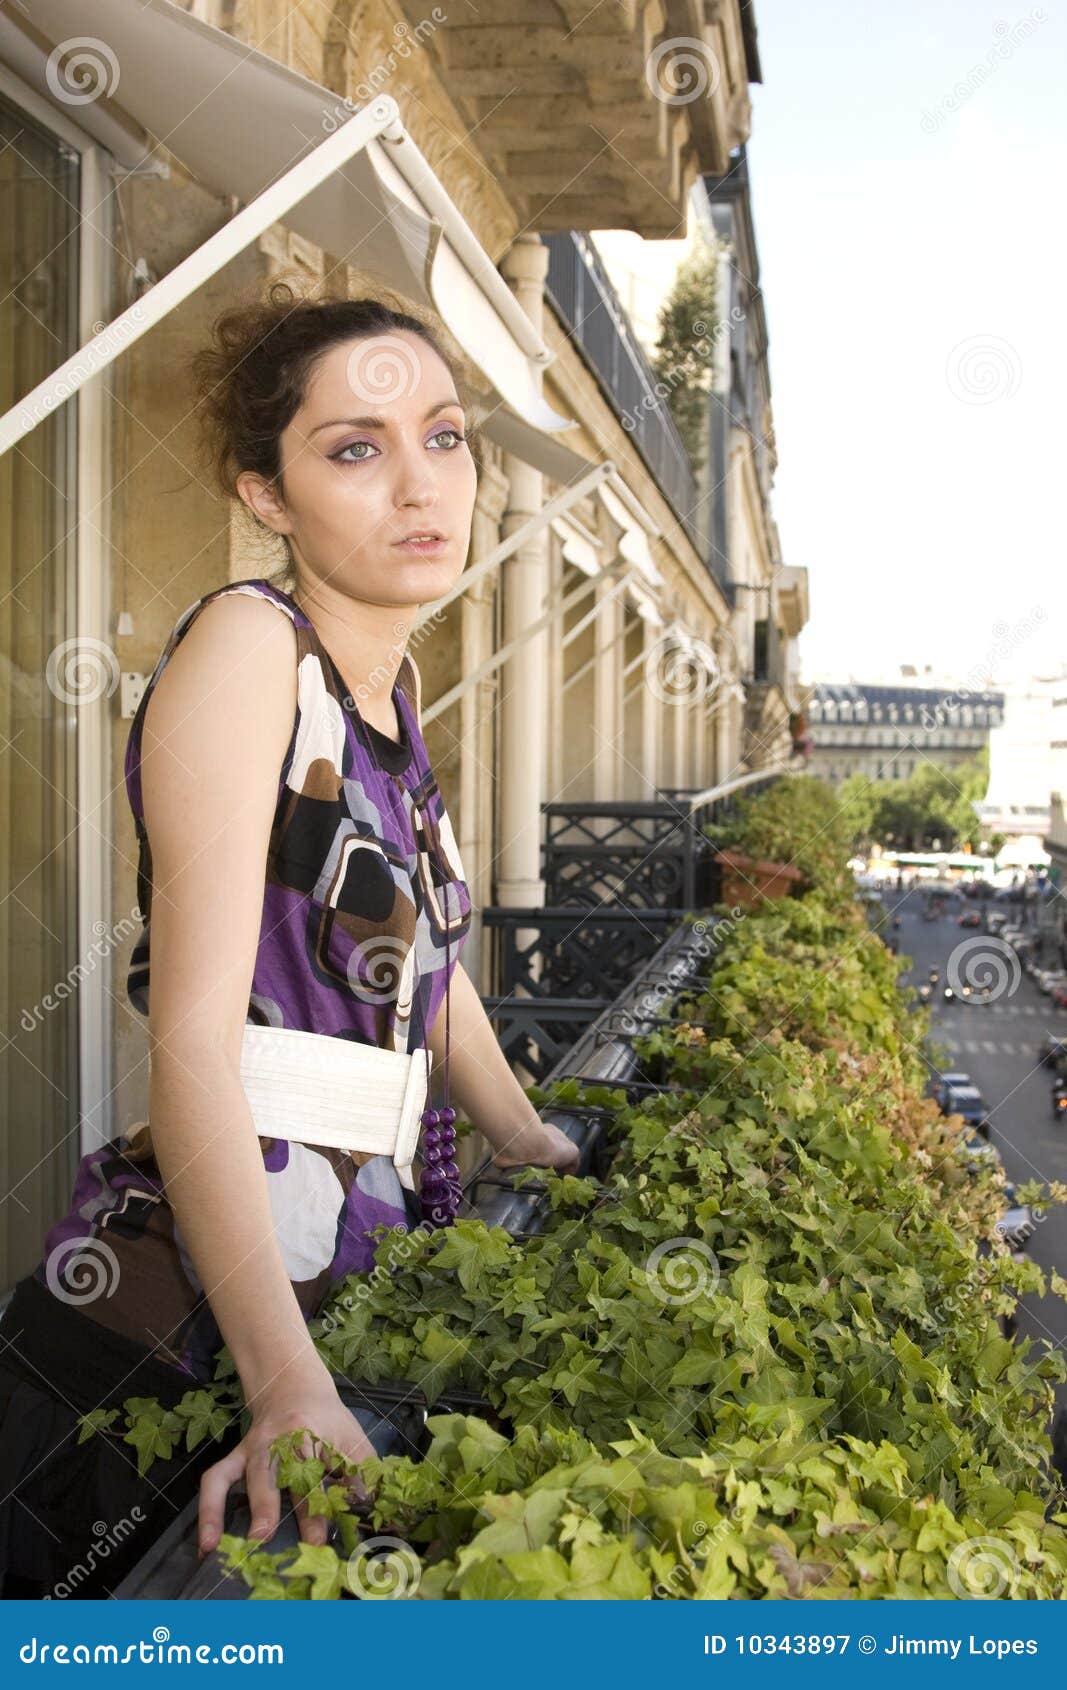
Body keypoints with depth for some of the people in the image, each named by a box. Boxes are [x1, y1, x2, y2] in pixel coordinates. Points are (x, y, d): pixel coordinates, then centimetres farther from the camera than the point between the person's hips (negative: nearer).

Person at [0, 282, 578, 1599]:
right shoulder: (249, 642, -17)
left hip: (363, 1266, 8)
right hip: (185, 1284, -8)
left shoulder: (395, 676, 9)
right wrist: (290, 1391, -30)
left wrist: (526, 1141, 26)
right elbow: (194, 1036, -25)